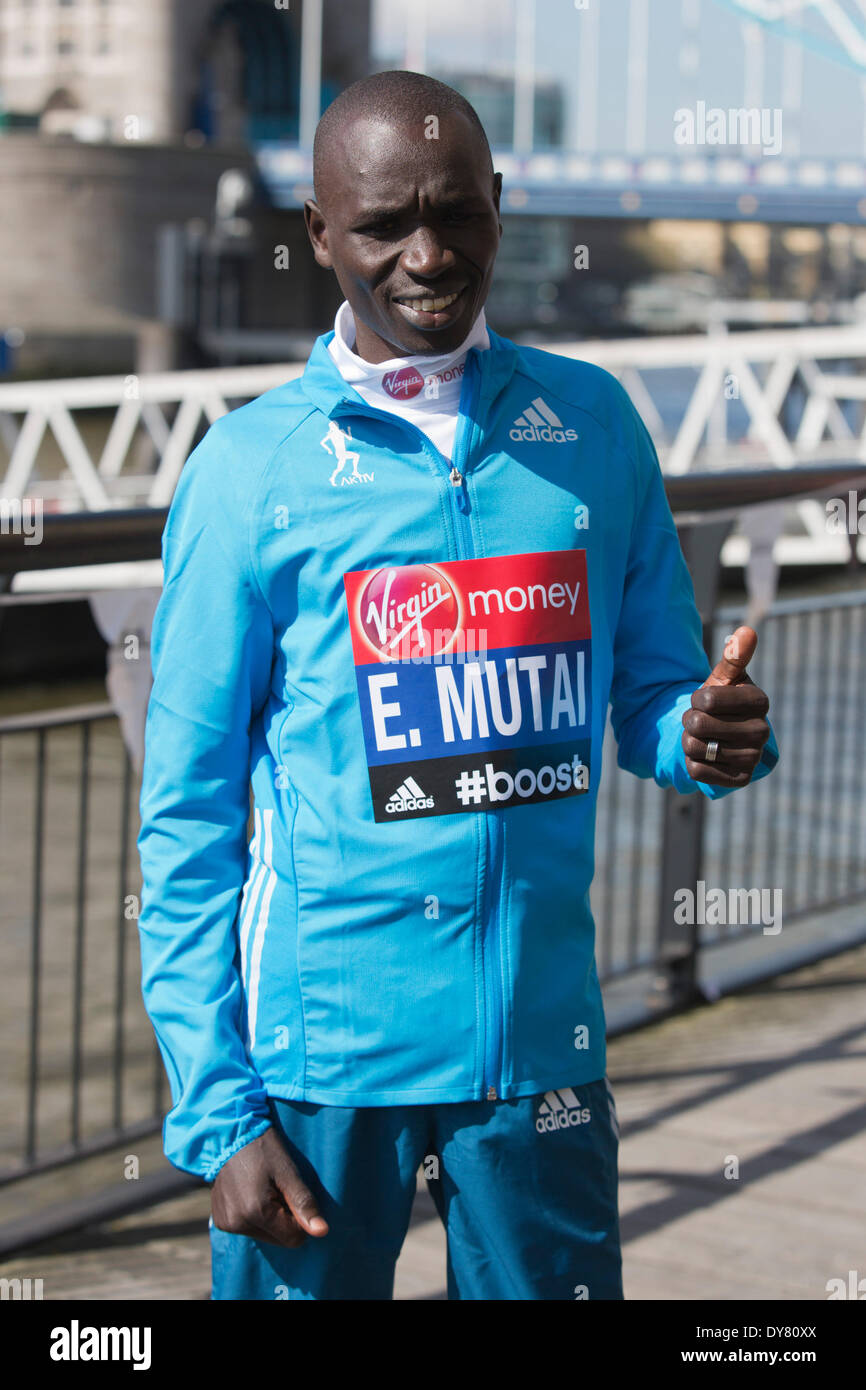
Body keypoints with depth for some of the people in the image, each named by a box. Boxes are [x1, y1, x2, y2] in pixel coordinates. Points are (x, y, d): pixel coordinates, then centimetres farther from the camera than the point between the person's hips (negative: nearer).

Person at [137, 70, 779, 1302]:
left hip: (543, 1042, 3)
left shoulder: (593, 426, 4)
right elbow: (187, 819, -2)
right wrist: (217, 1110, -7)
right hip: (321, 1054, -2)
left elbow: (650, 702, 12)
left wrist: (713, 735, -12)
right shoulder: (250, 470, -4)